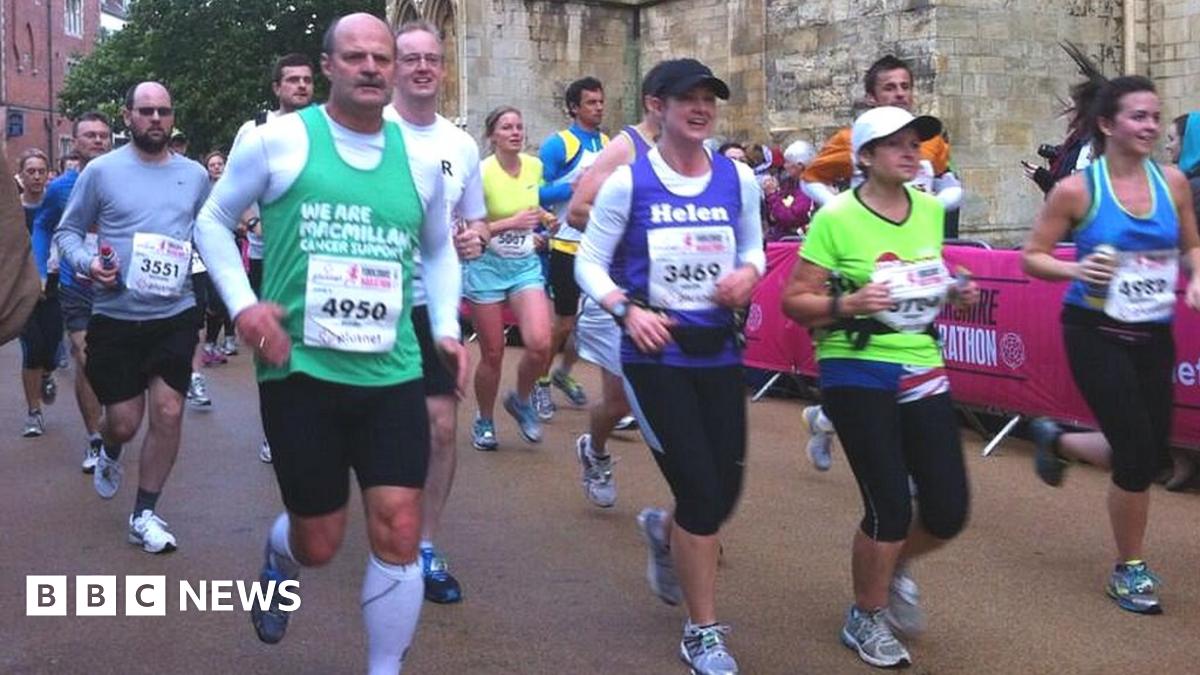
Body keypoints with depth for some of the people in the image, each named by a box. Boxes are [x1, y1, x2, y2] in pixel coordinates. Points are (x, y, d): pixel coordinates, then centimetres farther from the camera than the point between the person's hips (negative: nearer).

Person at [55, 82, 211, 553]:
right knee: (124, 422, 4)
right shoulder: (101, 171, -2)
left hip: (175, 315, 2)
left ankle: (145, 514, 14)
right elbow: (67, 232, 3)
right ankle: (110, 454, 43)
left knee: (168, 413, -3)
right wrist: (87, 263, -16)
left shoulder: (195, 175, 6)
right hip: (115, 317, -2)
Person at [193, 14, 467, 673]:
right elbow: (213, 220, 6)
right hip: (299, 372, -3)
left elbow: (440, 251, 23)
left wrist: (447, 328, 8)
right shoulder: (278, 140, -4)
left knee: (399, 535, -3)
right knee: (319, 543, 7)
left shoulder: (418, 160, 7)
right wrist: (242, 302, -8)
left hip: (392, 374, 3)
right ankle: (278, 558, 46)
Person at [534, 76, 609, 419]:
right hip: (568, 245, -6)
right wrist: (575, 187, -22)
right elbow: (539, 194, -13)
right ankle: (541, 383, 20)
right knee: (564, 322, 1)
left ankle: (564, 373, 33)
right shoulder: (558, 145, -9)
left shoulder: (609, 144, 10)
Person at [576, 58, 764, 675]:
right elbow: (590, 263, -2)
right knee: (701, 491, -7)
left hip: (718, 352, 4)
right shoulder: (628, 182, -7)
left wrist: (748, 273, -8)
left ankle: (664, 531, 48)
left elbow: (754, 246, 15)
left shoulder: (738, 178, 3)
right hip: (655, 355, -4)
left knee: (725, 491, 9)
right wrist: (627, 310, -19)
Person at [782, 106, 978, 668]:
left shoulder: (931, 210, 6)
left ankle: (896, 566, 38)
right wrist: (847, 304, -26)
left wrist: (956, 292, 1)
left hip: (922, 368, 6)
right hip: (857, 372, -6)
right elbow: (794, 301, -9)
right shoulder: (836, 218, -11)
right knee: (890, 507, -5)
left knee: (949, 511, 3)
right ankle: (866, 619, 21)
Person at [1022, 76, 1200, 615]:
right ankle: (1129, 570, 15)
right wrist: (1076, 270, -22)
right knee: (1138, 452, -7)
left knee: (1152, 455, 8)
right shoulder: (1076, 189, -10)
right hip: (1097, 333, -5)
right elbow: (1032, 257, -4)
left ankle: (1058, 443, 39)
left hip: (1153, 334, 5)